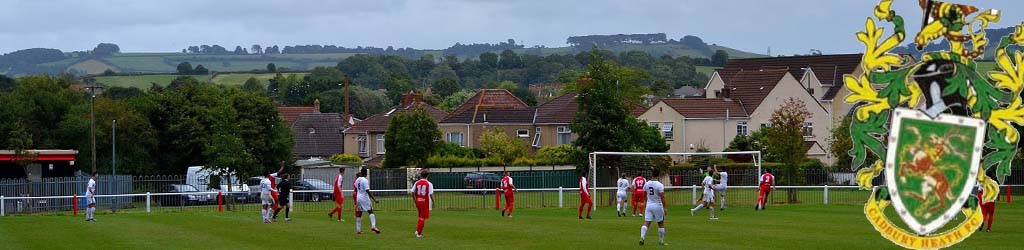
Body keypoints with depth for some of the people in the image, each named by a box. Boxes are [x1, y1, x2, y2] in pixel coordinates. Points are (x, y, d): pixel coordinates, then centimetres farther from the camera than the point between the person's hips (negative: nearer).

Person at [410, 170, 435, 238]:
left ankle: (417, 230, 18)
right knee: (423, 218, 4)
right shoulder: (429, 184, -11)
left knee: (421, 217, 23)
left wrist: (415, 200, 17)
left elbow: (412, 192, 3)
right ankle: (419, 233, 4)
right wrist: (433, 203, -4)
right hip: (425, 202, -4)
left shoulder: (417, 183, 1)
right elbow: (431, 194, -15)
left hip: (418, 201, 4)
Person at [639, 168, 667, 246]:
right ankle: (661, 241, 17)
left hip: (649, 205, 4)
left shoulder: (646, 184, 2)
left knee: (646, 223, 1)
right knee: (661, 224, 12)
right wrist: (665, 208, -11)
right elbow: (662, 197, -16)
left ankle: (642, 238, -18)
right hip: (657, 206, -4)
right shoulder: (660, 185, -14)